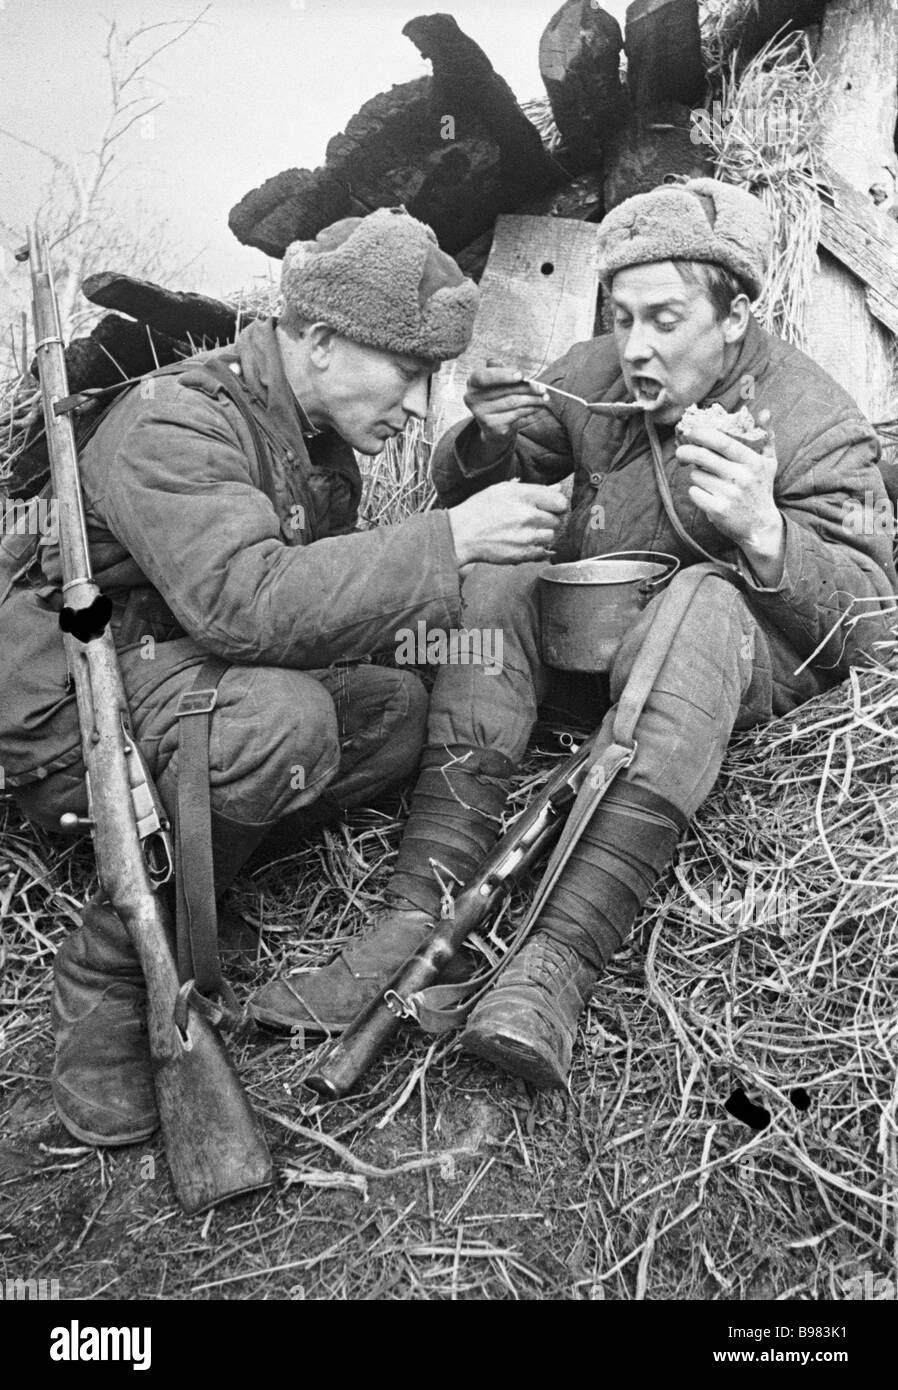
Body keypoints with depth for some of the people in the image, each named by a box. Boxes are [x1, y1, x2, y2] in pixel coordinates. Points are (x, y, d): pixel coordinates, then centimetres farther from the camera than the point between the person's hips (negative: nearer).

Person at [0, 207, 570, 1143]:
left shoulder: (320, 437, 8)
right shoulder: (176, 423, -20)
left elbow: (318, 600, 13)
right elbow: (244, 601, -37)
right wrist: (448, 540, -36)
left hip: (194, 676, 8)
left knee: (401, 708, -10)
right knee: (283, 718, -36)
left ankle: (174, 877, -9)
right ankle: (114, 965, -16)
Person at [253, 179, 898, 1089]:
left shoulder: (814, 421, -8)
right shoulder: (593, 376, 1)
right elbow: (461, 493, 8)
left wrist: (766, 534, -34)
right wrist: (487, 438, -16)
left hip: (740, 656, -3)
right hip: (582, 624, 4)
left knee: (706, 600, -36)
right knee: (495, 576, -25)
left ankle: (563, 958, -46)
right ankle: (420, 917, -37)